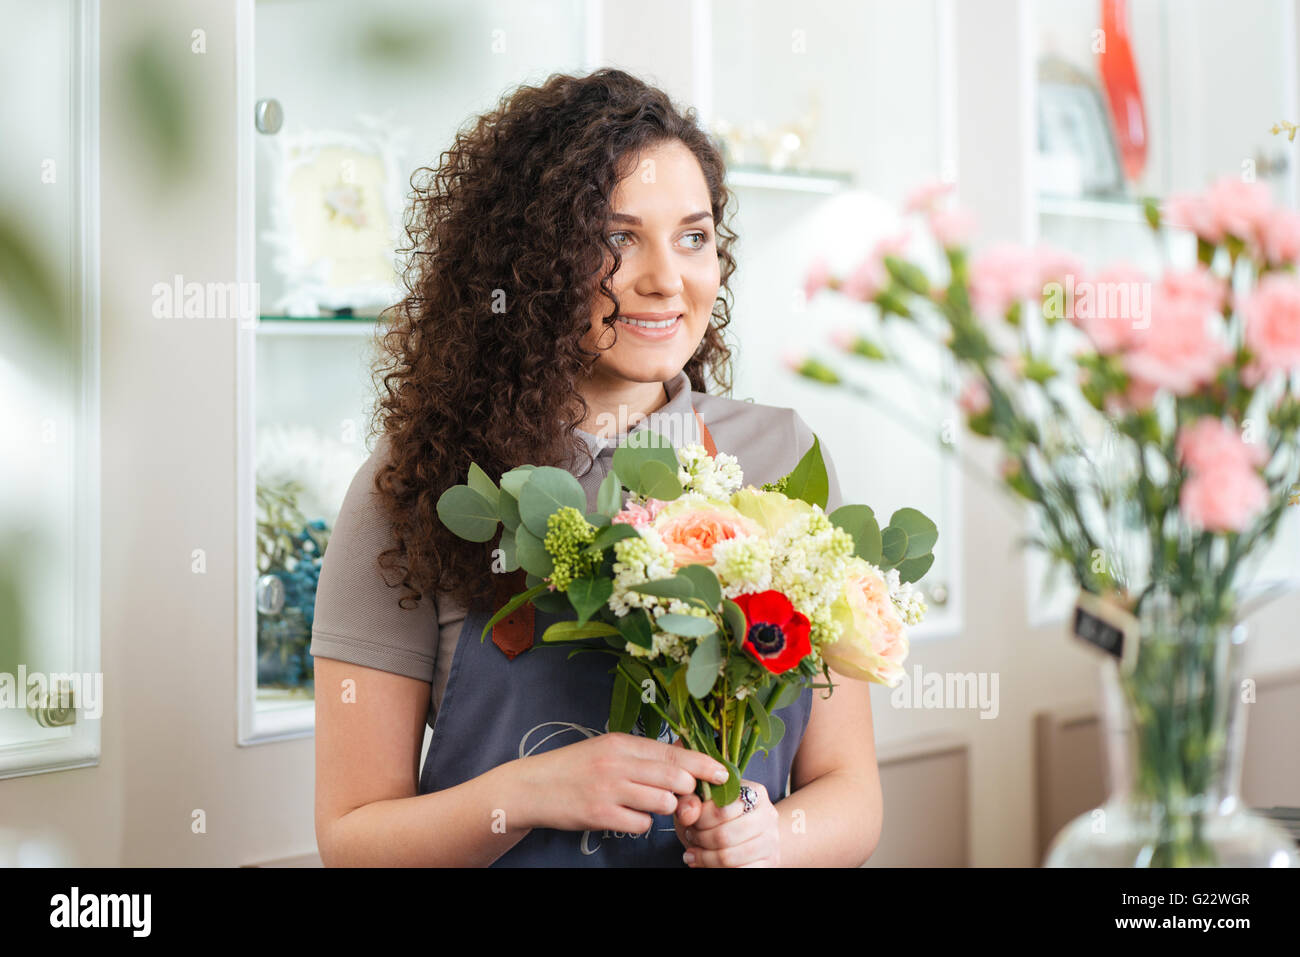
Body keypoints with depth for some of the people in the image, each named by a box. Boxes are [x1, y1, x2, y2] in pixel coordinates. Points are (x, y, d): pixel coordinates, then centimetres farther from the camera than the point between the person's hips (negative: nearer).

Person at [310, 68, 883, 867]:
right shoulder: (415, 486, -11)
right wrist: (523, 794, -27)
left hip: (748, 840, 2)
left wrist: (772, 837, -23)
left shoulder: (785, 461, -6)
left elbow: (852, 796, -4)